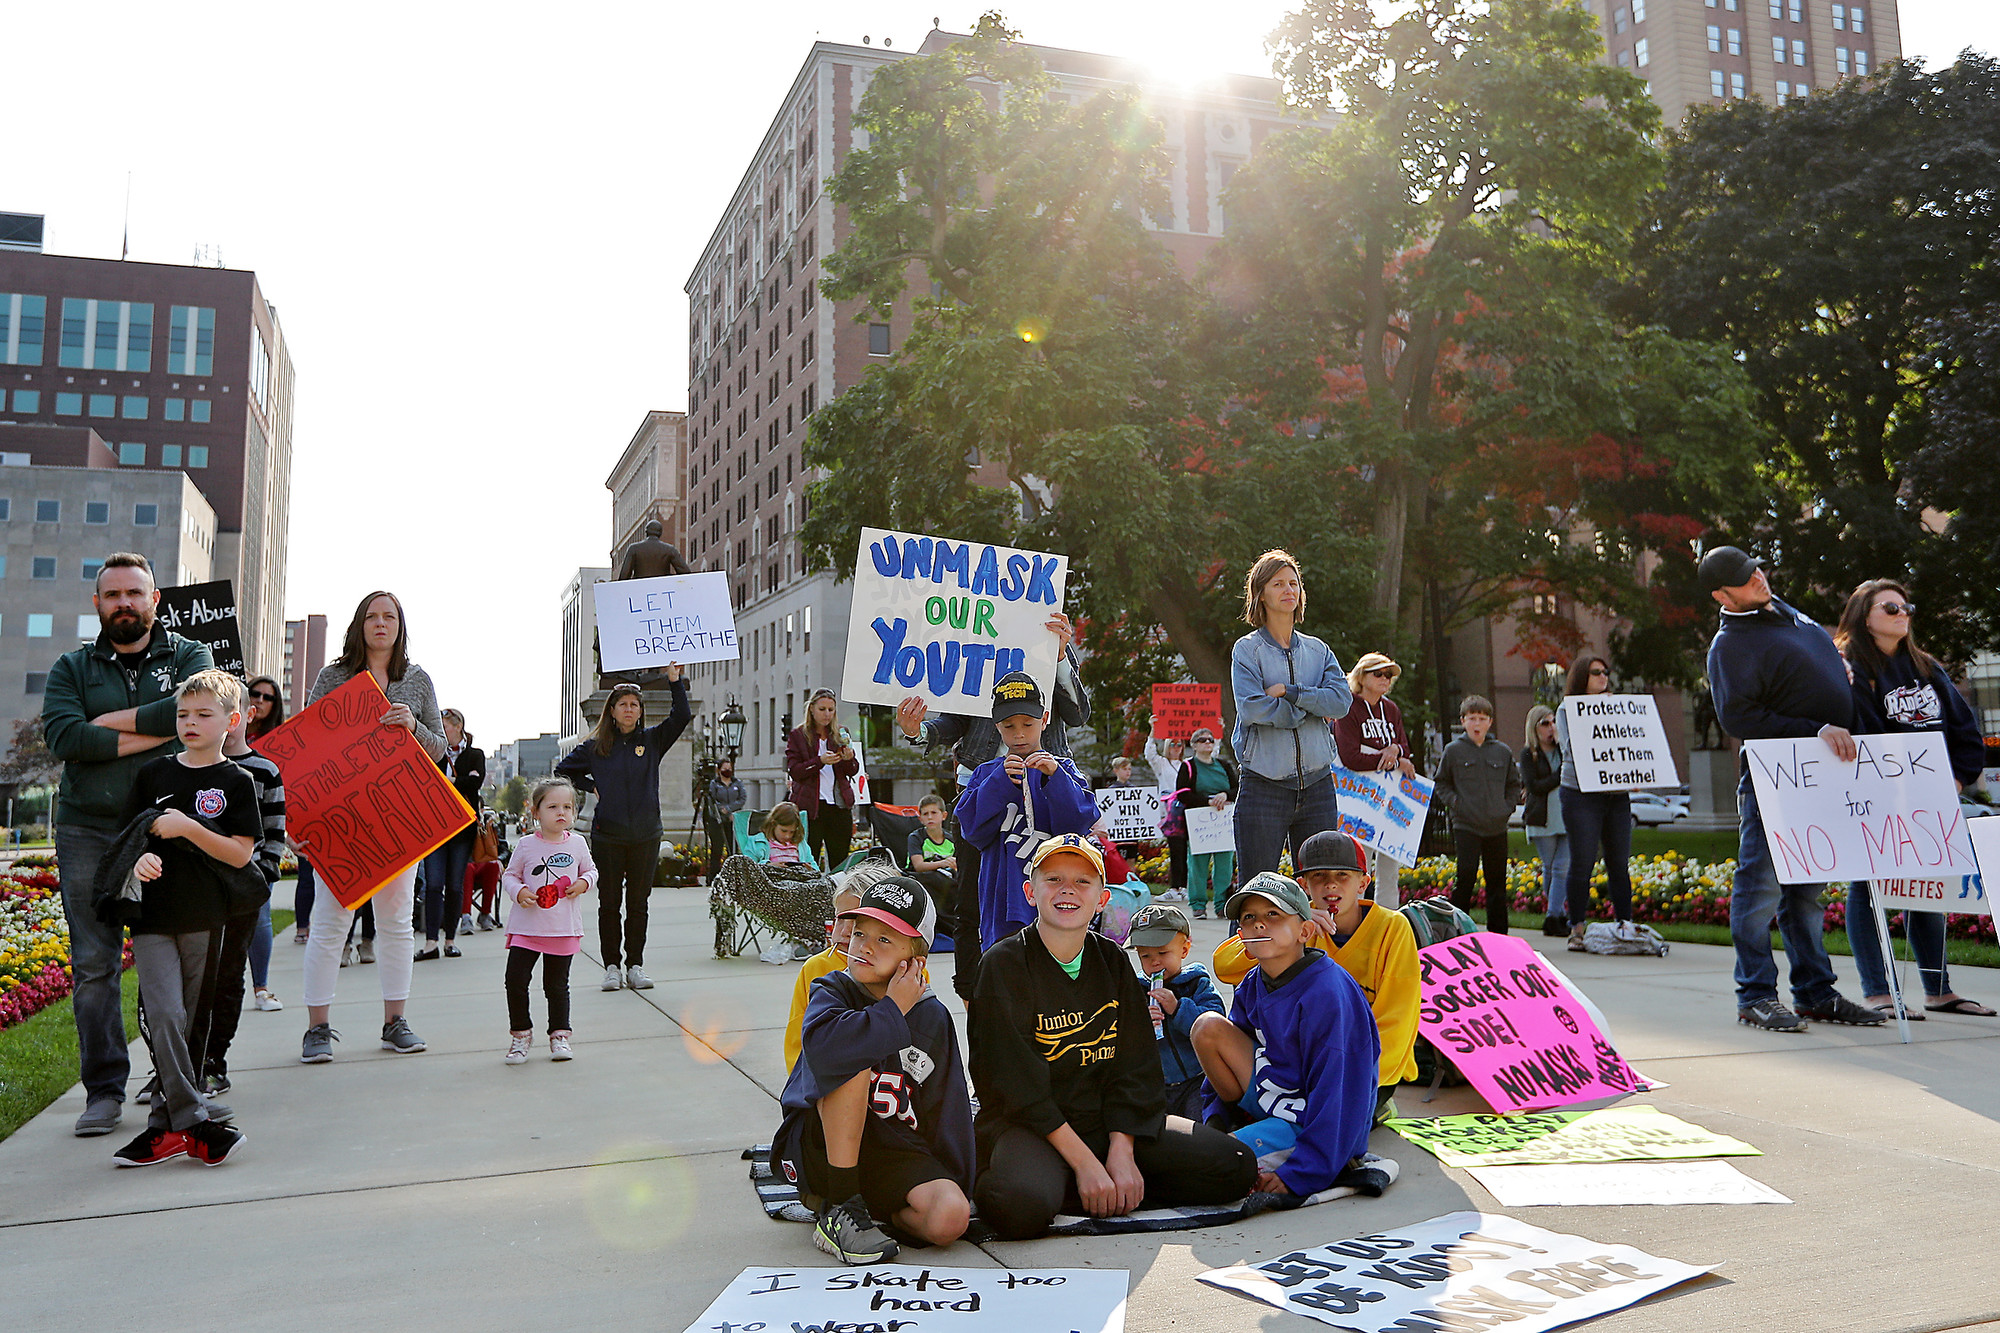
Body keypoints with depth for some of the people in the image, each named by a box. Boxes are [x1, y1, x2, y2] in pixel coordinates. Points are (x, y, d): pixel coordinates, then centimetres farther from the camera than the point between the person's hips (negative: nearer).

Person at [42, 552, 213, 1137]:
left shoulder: (189, 656, 10)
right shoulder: (71, 668, 14)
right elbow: (62, 736, -4)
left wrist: (108, 721, -5)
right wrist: (150, 733, -10)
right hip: (87, 831, 2)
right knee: (94, 966, -1)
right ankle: (104, 1089, 8)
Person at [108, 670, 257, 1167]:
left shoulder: (236, 782, 1)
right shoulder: (153, 774, 9)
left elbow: (241, 853, -5)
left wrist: (188, 828, -17)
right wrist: (140, 857, -8)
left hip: (207, 921, -1)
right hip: (153, 920, 2)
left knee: (192, 1027, 5)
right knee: (165, 1019, -11)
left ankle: (166, 1126, 15)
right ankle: (194, 1125, -8)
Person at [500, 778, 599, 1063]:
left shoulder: (578, 844, 2)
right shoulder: (527, 845, -2)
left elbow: (591, 870, 14)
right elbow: (509, 875, 5)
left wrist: (584, 883, -7)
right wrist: (519, 892, -15)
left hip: (564, 929, 1)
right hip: (526, 927, 0)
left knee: (557, 985, 9)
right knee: (515, 980, -3)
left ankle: (559, 1035, 22)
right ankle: (520, 1034, 16)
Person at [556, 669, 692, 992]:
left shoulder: (653, 740, 6)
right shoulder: (596, 746, 5)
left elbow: (682, 716, -5)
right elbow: (562, 771, 15)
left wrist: (675, 682, -13)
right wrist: (590, 787, 5)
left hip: (646, 835, 1)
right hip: (608, 835, 0)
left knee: (638, 903, 6)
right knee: (610, 903, 3)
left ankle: (635, 966, 14)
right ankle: (612, 967, 11)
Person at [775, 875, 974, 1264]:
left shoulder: (932, 1017, 1)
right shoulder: (832, 991, -6)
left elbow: (948, 1110, 6)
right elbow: (822, 1047, -32)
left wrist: (954, 1187, 1)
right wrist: (892, 1012, -23)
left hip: (893, 1151, 2)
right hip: (816, 1146, -1)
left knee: (949, 1220, -27)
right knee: (855, 1065, -31)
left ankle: (887, 1212, 5)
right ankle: (840, 1206, -22)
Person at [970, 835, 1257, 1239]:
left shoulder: (1113, 962, 8)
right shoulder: (1004, 964, -8)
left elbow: (1135, 1069, 3)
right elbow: (1019, 1085, -14)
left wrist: (1121, 1153, -11)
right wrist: (1084, 1163, -19)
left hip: (1114, 1125, 6)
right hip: (1027, 1126, -6)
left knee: (1236, 1168, -9)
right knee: (1023, 1206, -39)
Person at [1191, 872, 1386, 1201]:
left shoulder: (1327, 995, -23)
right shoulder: (1253, 986, 2)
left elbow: (1336, 1094, -24)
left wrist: (1299, 1176, -27)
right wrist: (1215, 1116, 5)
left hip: (1311, 1121, -9)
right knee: (1208, 1026, -3)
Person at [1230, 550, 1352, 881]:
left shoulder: (1318, 650, 13)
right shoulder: (1247, 649, 1)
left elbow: (1342, 699, -3)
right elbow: (1252, 708, -14)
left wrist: (1288, 691, -11)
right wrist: (1312, 707, -5)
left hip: (1317, 786, 4)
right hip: (1264, 788, -4)